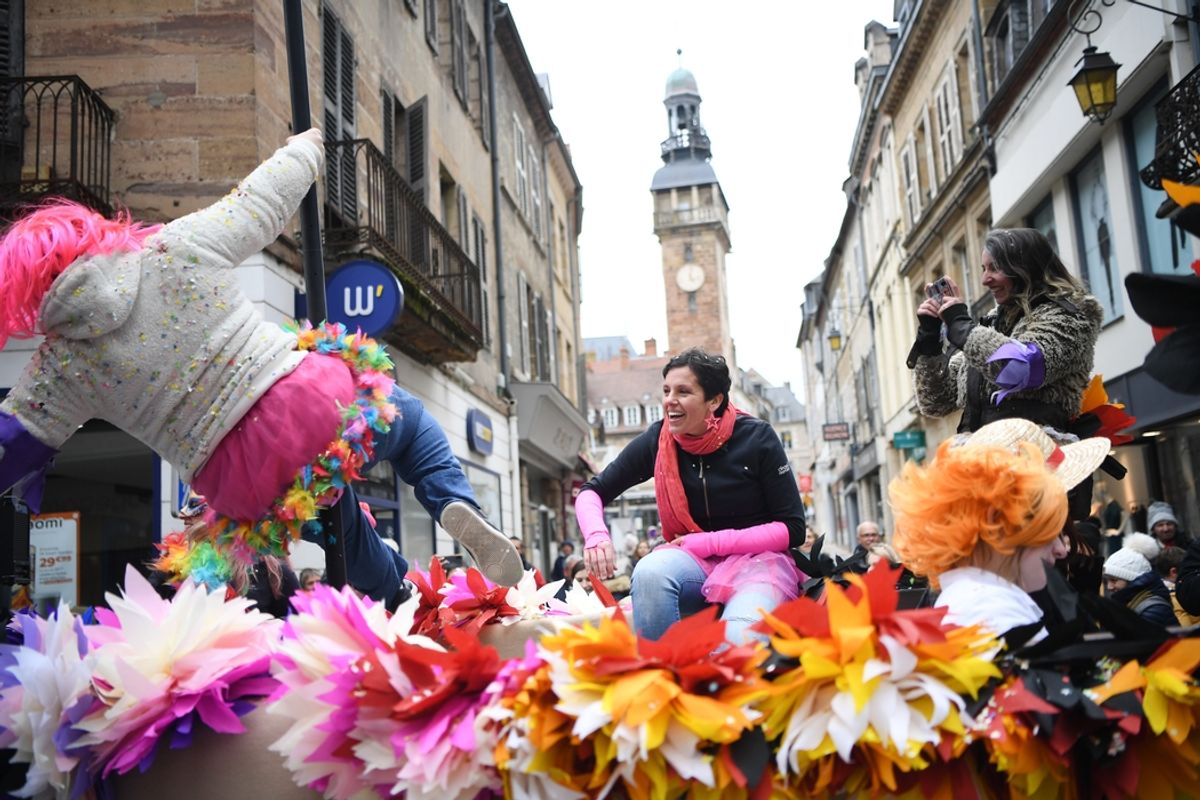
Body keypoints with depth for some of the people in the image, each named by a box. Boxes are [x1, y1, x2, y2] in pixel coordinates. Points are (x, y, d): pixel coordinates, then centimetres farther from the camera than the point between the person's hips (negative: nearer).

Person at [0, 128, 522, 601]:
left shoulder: (62, 362, 2)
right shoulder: (177, 248, -2)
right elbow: (264, 201, 11)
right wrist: (303, 150, 29)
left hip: (250, 483, 2)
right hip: (312, 398, -1)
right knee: (412, 424, 27)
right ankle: (456, 507, 5)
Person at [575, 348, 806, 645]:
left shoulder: (756, 439, -12)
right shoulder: (658, 440, -6)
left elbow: (792, 529, -9)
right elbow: (593, 491, 2)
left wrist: (710, 542, -17)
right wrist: (596, 536, -21)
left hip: (758, 560, -3)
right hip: (695, 563, 3)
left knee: (736, 639, -36)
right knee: (649, 572, -32)